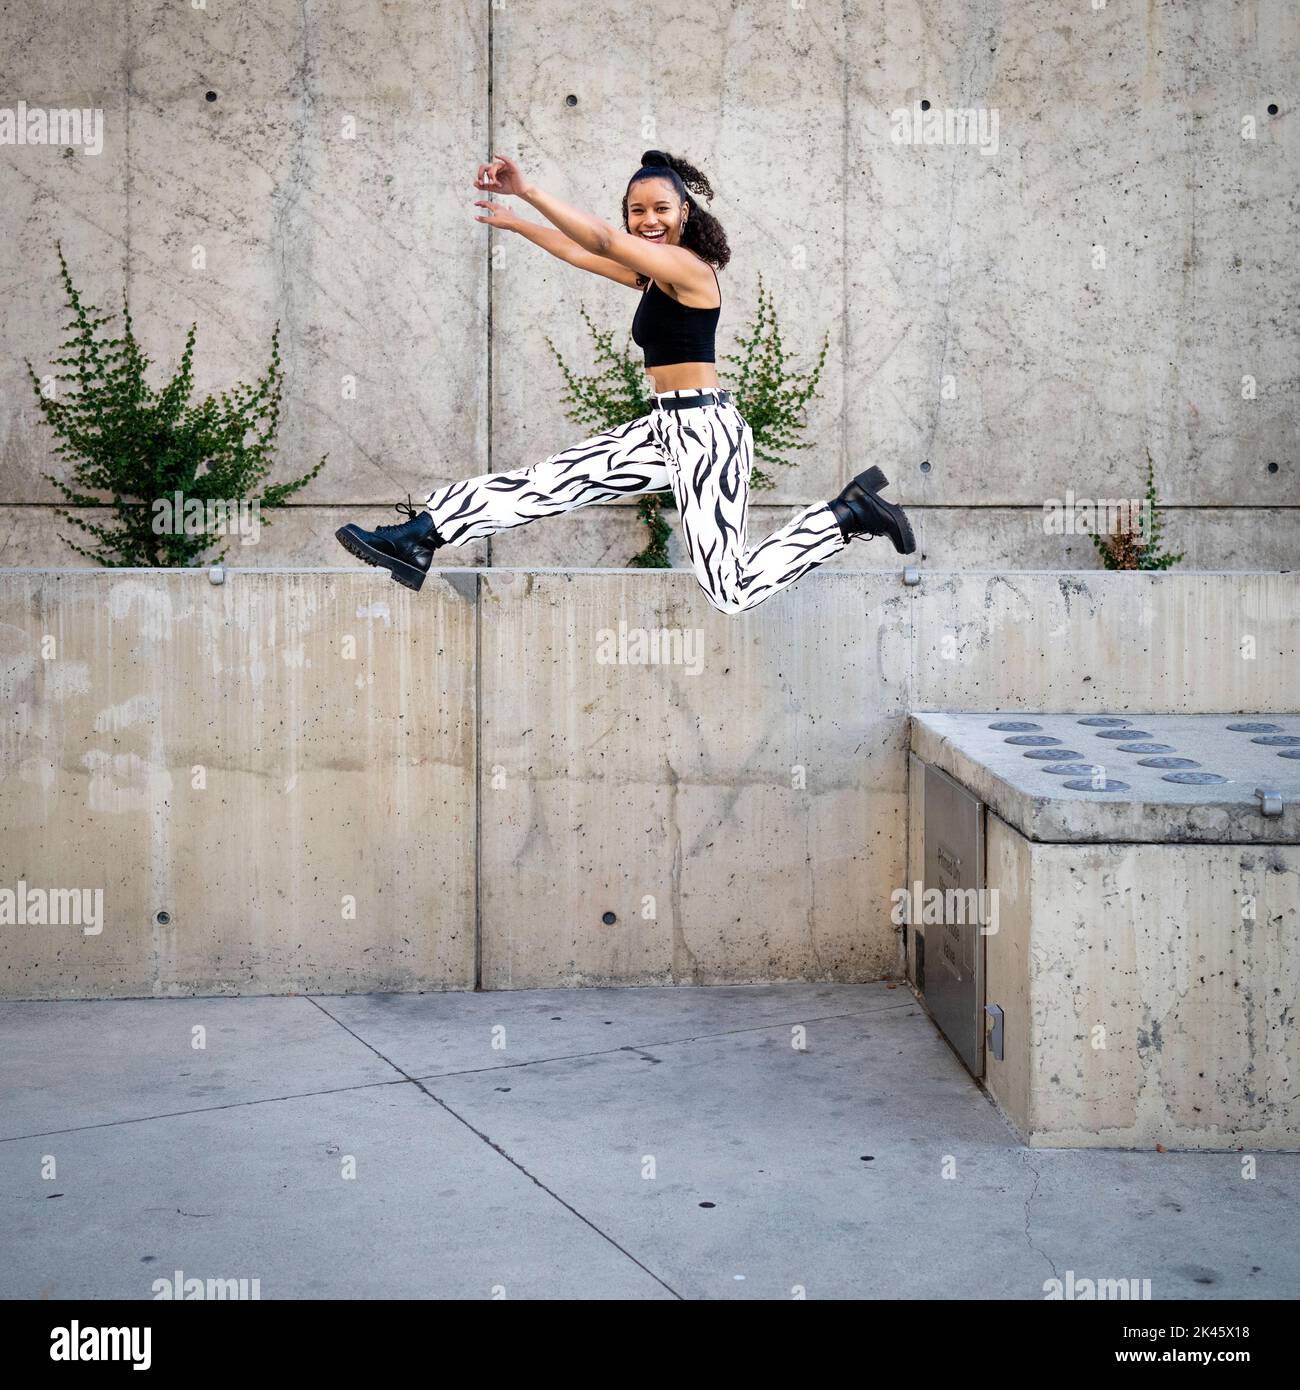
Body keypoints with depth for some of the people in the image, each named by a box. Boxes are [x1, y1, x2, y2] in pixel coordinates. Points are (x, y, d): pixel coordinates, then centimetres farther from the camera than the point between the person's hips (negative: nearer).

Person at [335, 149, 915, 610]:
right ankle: (419, 536, 0)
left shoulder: (686, 265, -11)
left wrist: (527, 192, -31)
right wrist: (514, 223, 36)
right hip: (668, 426, 9)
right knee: (554, 479, 0)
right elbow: (579, 254, 30)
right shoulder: (654, 272, 16)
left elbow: (601, 240, -25)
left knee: (732, 593, -15)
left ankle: (848, 513, -1)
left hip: (704, 430, -9)